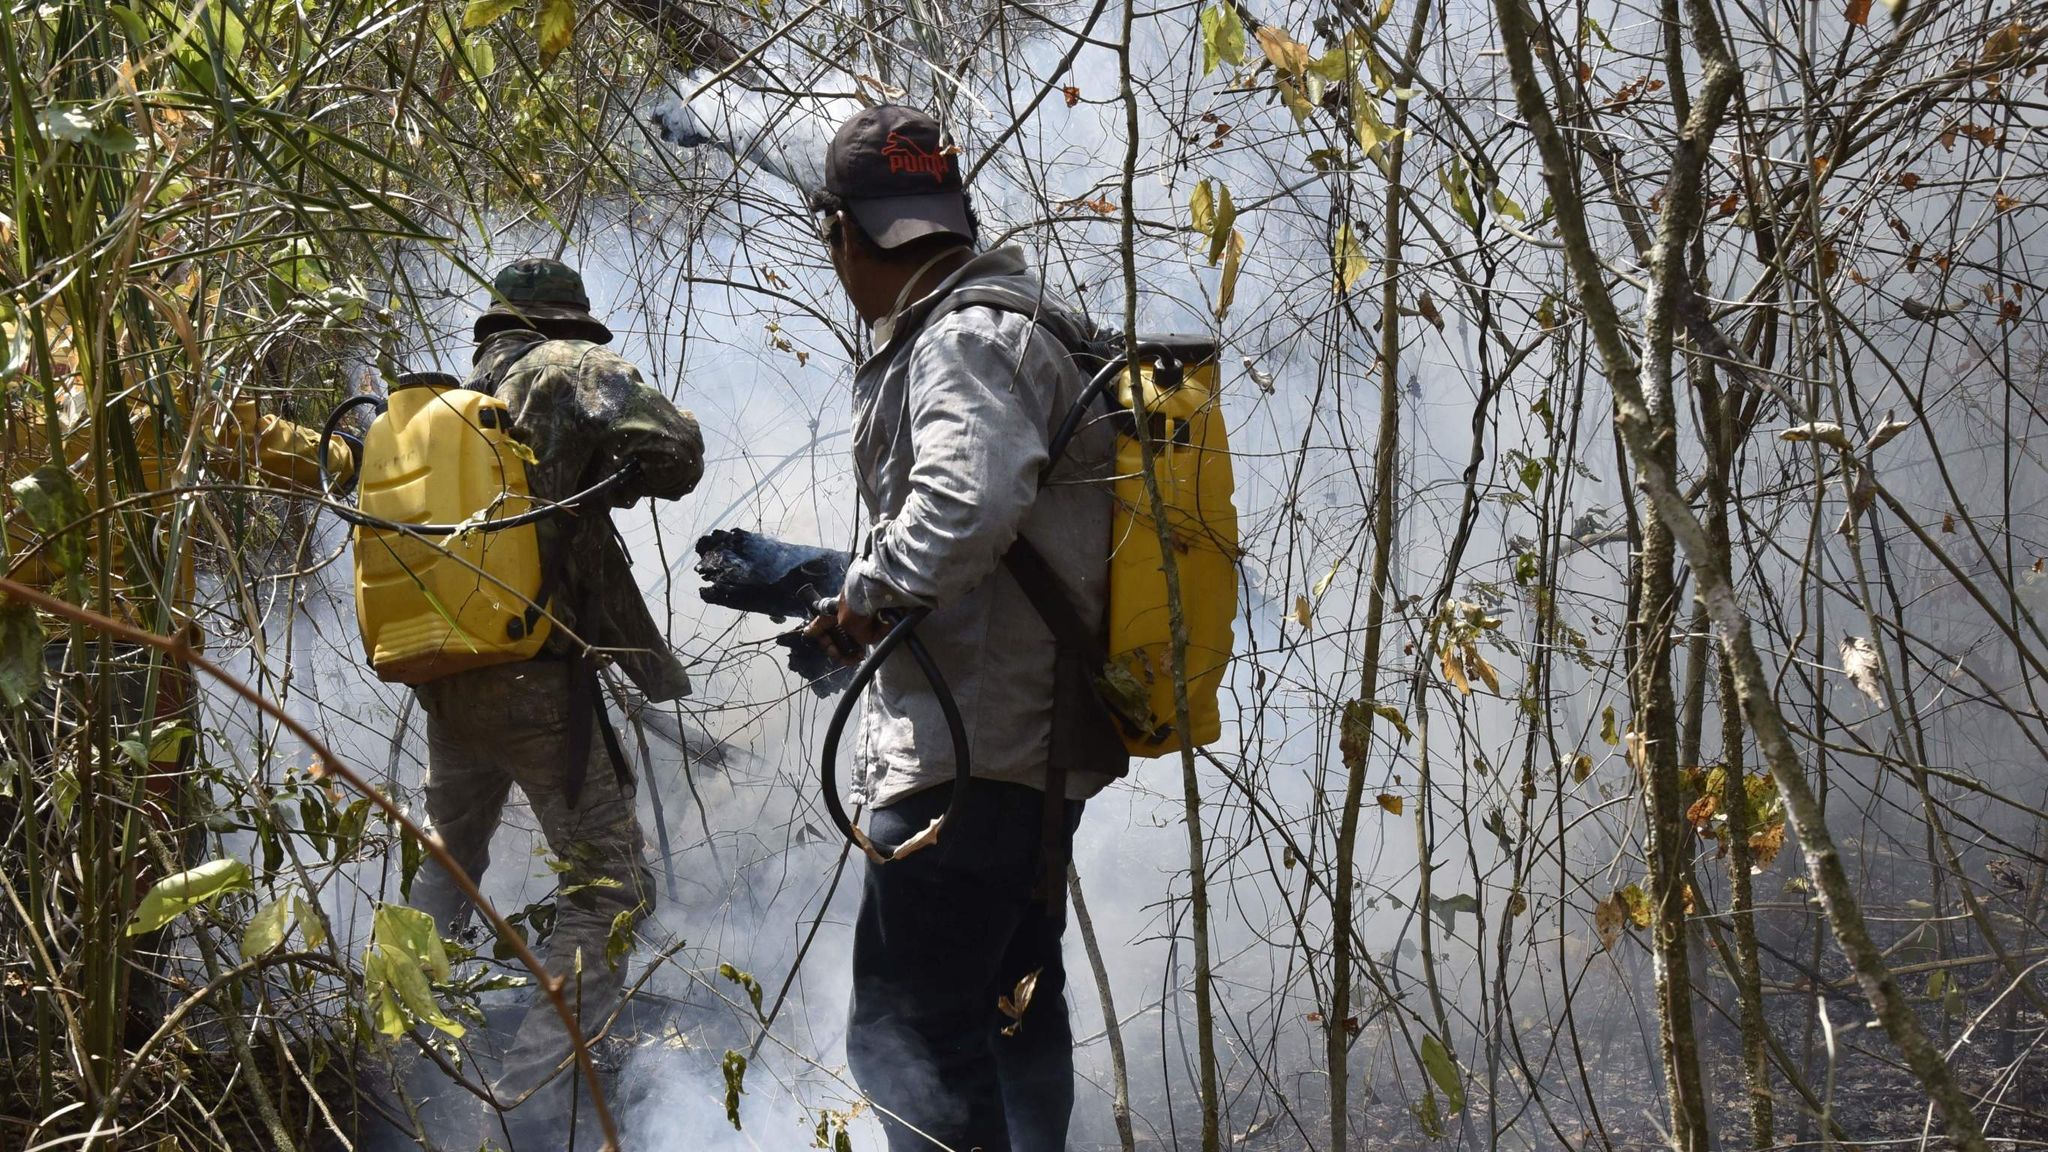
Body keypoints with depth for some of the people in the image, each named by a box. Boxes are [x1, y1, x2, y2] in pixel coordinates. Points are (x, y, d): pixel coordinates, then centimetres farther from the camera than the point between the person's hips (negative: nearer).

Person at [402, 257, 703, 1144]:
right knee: (607, 894, -1)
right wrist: (620, 473, 4)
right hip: (537, 679, -7)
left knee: (446, 869, 26)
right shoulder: (567, 368, -3)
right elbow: (675, 450, -17)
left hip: (443, 676, 7)